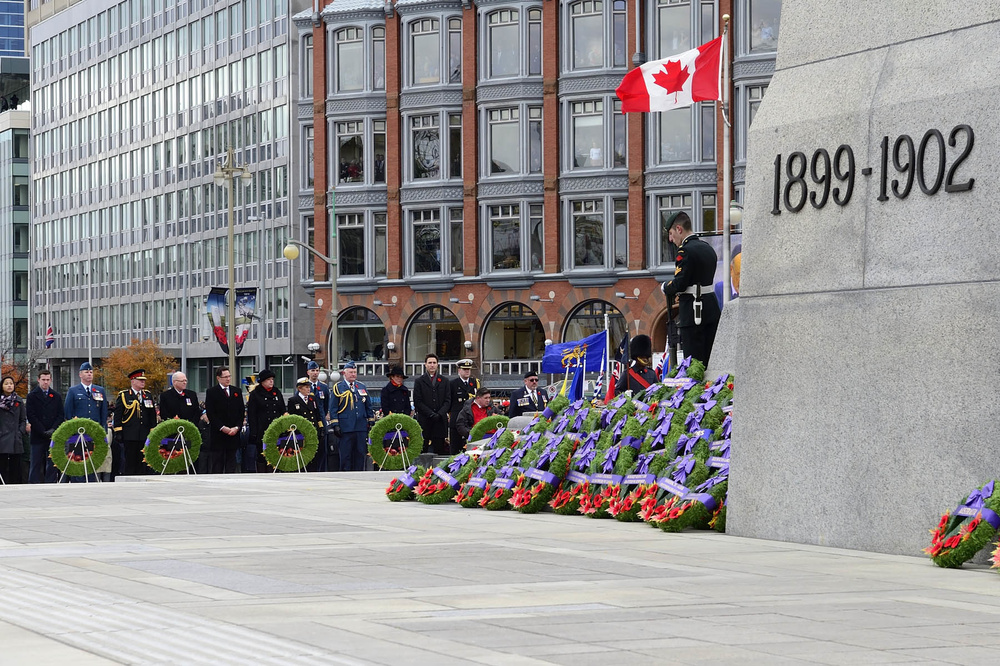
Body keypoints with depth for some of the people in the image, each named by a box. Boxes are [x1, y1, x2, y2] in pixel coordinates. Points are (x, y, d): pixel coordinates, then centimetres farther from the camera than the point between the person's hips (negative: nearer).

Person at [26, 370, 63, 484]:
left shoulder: (57, 396, 13)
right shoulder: (32, 396, 4)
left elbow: (61, 415, 9)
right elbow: (31, 416, -3)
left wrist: (53, 430, -7)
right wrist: (43, 432, -11)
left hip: (53, 435, 2)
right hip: (37, 436, -2)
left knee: (52, 463, 0)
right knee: (36, 464, -2)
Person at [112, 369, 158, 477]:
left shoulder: (148, 396, 15)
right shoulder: (124, 395, 1)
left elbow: (152, 415, 18)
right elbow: (117, 415, -1)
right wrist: (118, 432, -8)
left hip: (145, 436, 4)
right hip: (129, 437, -4)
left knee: (142, 463, 4)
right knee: (129, 463, -2)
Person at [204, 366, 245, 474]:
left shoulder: (237, 391, 13)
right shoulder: (211, 392, -1)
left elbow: (242, 411, 10)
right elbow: (210, 413, -7)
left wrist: (237, 427, -4)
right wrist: (222, 428, -14)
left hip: (234, 433, 4)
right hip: (218, 434, -4)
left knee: (231, 461, 5)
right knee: (217, 462, -1)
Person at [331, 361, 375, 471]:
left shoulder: (362, 387, 15)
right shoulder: (338, 388, 3)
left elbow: (369, 407, 19)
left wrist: (371, 422, 12)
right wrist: (336, 425, -7)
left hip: (361, 427, 4)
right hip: (346, 428, -4)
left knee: (360, 453, 5)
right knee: (346, 455, -2)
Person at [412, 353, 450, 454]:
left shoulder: (444, 381, 14)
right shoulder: (419, 381, 7)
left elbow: (448, 400, 9)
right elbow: (417, 402, 0)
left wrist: (440, 414, -8)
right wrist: (431, 414, -10)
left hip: (440, 421, 2)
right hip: (424, 421, -2)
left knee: (440, 450, -2)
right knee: (423, 450, -3)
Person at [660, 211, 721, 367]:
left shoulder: (686, 251, -13)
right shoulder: (708, 248, 15)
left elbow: (679, 284, -18)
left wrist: (665, 288, 2)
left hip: (693, 314, -9)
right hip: (712, 311, 9)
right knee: (710, 362, 10)